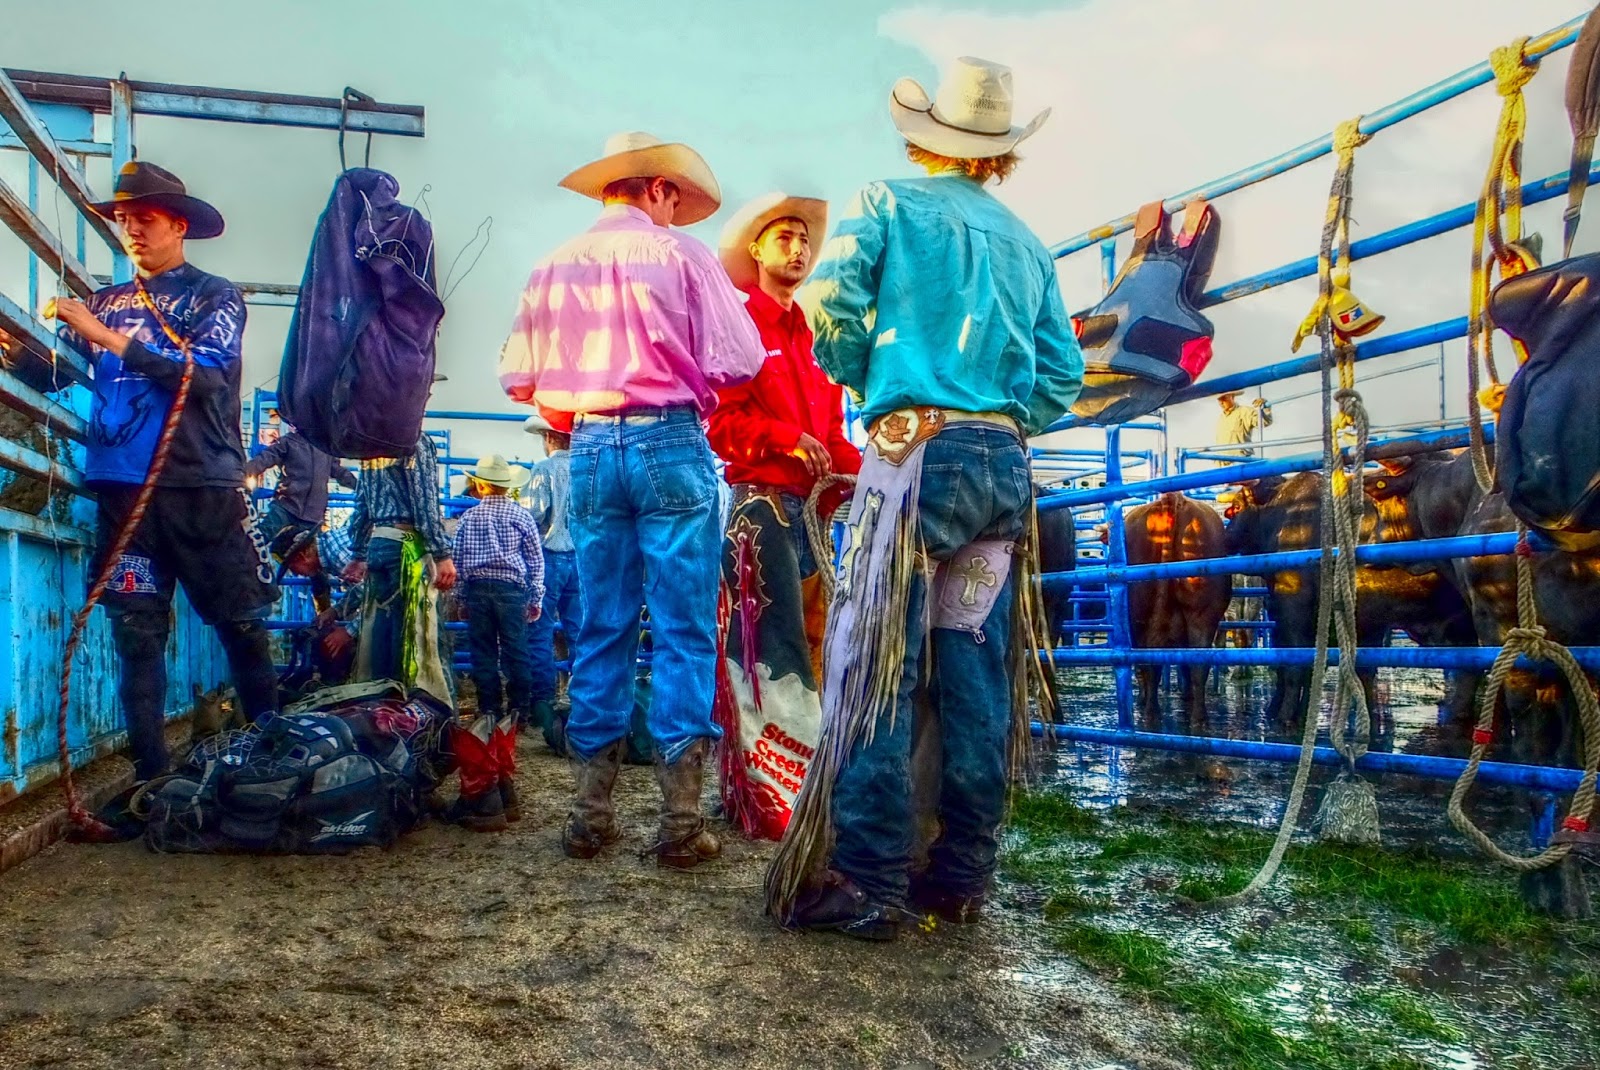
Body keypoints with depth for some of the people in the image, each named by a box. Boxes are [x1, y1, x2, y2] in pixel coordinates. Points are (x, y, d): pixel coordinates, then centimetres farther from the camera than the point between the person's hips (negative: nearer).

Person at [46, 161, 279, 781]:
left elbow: (205, 374, -10)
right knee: (136, 632, 3)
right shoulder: (106, 302, 20)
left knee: (240, 625, -3)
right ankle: (149, 773, 9)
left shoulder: (214, 296, 7)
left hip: (202, 486, -4)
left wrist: (109, 337, -11)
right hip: (122, 487, 4)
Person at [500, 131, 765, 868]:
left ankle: (591, 814, 14)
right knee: (684, 632, 0)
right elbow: (739, 363, -6)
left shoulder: (553, 269, 10)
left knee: (601, 629, 10)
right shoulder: (680, 255, -1)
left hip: (591, 449, 4)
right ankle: (680, 821, 0)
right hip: (670, 445, -4)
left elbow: (518, 379, 8)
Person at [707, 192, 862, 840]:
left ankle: (757, 792, 10)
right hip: (760, 500, -7)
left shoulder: (811, 337, 26)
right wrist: (786, 439, -19)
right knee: (776, 650, -11)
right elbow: (719, 415, -8)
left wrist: (861, 470, 6)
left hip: (811, 507, 7)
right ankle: (783, 798, -9)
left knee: (806, 646, 4)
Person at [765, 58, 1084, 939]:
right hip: (1005, 466, 5)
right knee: (976, 675, 7)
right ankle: (961, 875, 14)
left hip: (916, 456, -5)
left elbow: (830, 297, -11)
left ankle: (866, 884, -4)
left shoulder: (888, 204, 6)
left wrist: (860, 379, 6)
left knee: (875, 669, -5)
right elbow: (1062, 377, 13)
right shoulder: (1027, 244, 18)